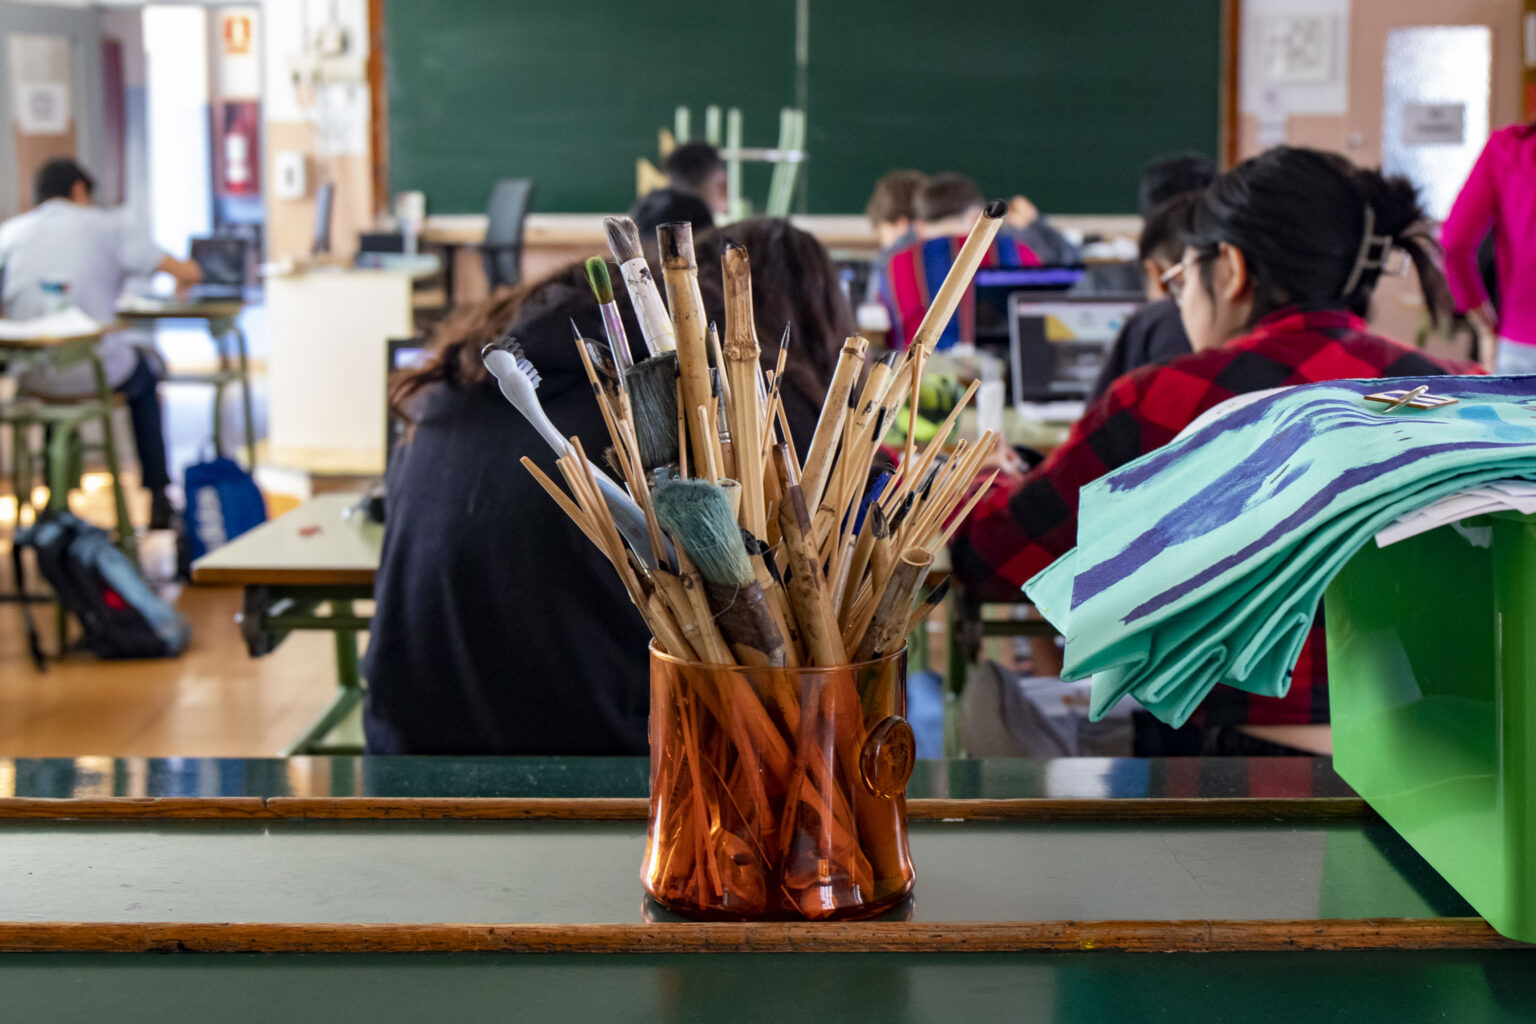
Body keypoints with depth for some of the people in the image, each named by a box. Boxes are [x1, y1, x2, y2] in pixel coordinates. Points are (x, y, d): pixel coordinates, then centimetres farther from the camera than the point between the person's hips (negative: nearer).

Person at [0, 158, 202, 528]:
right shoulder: (105, 224, 1)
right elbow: (188, 273, -1)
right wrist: (185, 271, 24)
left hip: (30, 377, 3)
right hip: (96, 374, -3)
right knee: (144, 375, 32)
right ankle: (158, 499, 31)